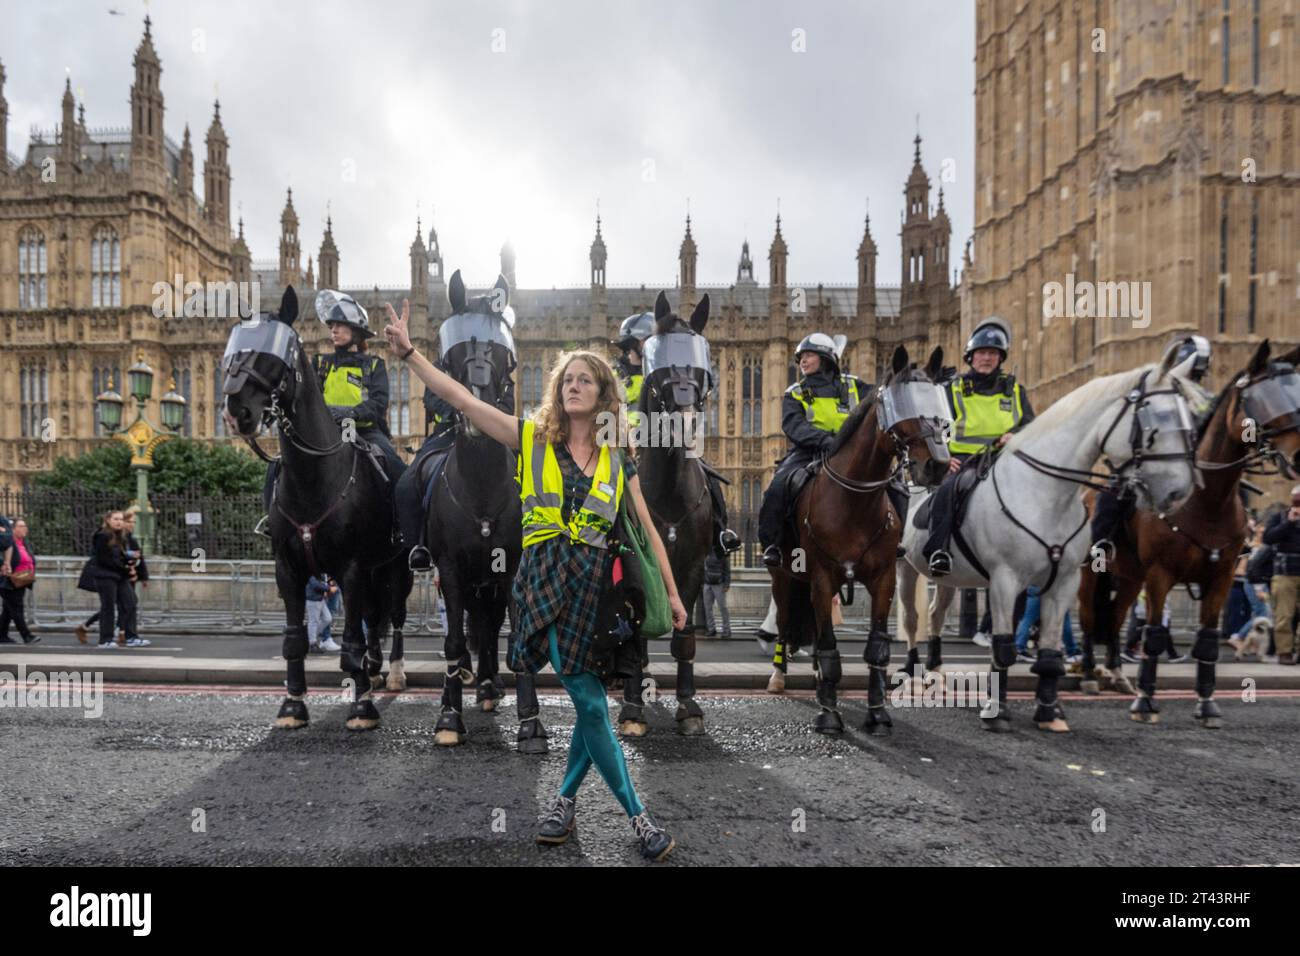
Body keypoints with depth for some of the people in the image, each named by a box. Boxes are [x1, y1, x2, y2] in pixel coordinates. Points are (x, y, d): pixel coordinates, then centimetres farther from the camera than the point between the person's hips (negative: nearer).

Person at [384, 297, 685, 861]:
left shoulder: (617, 459, 10)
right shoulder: (532, 439, 6)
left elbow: (648, 530, 12)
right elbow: (461, 399, -1)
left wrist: (672, 593, 11)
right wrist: (409, 352, -8)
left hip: (599, 583, 3)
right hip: (548, 582, -2)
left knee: (592, 700, 5)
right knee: (589, 702, -5)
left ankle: (566, 800, 28)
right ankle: (636, 815, 8)